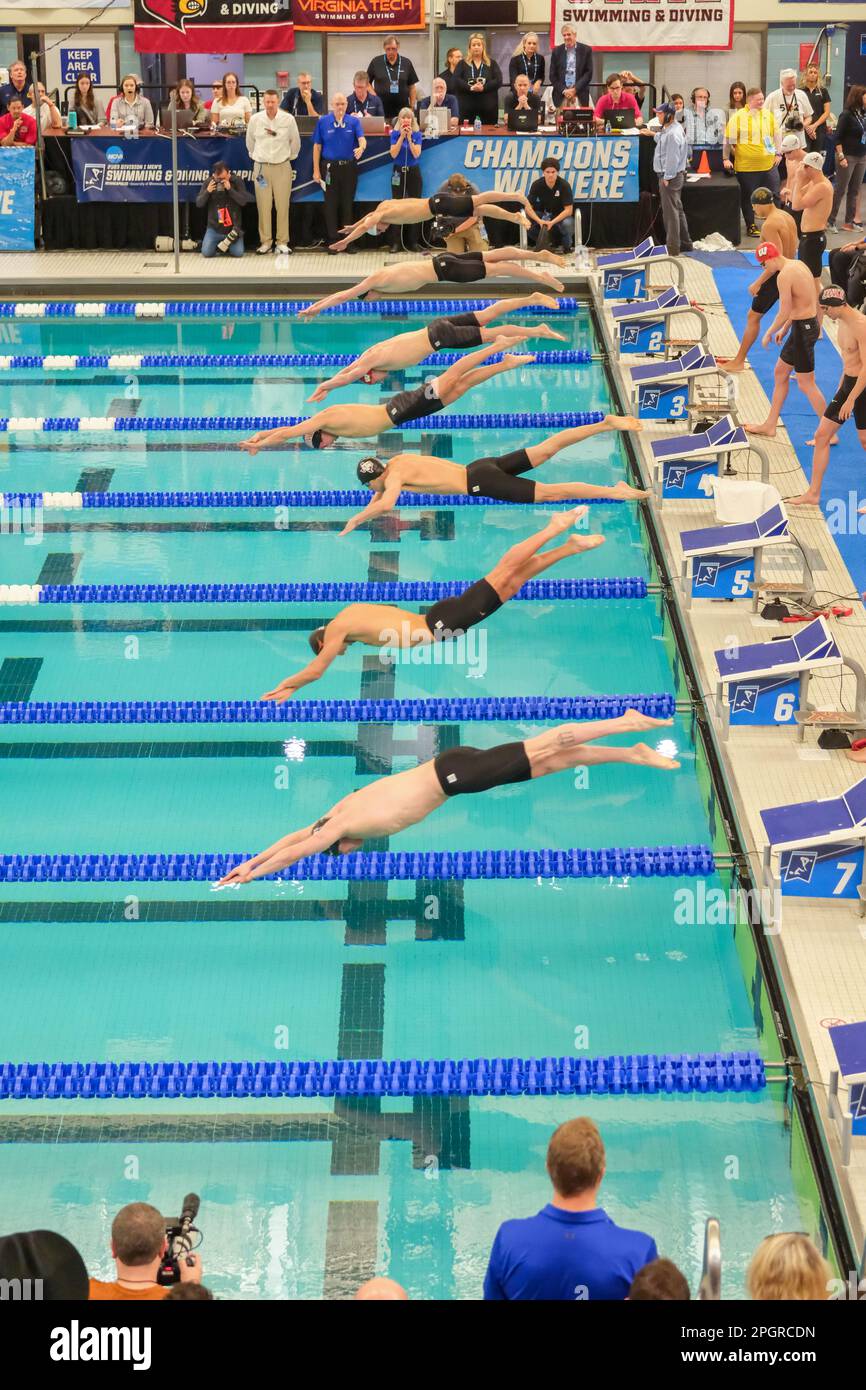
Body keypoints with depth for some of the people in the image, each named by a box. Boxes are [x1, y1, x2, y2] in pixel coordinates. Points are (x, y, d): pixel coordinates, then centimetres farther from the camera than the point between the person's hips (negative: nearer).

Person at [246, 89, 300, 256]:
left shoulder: (288, 119, -4)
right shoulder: (255, 119, -1)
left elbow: (295, 141, 10)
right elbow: (250, 141, 14)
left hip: (282, 166, -1)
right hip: (261, 167, 1)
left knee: (283, 206, 0)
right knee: (263, 206, 1)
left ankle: (282, 242, 6)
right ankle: (265, 242, 6)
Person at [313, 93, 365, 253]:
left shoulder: (354, 121, 1)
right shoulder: (323, 122, 1)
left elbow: (361, 139, -12)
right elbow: (317, 146, 4)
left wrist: (361, 147, -37)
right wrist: (316, 170, 0)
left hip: (349, 167, 1)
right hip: (330, 167, -1)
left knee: (348, 204, 6)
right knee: (331, 205, 1)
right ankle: (333, 241, 7)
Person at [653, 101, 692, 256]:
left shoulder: (673, 133, -20)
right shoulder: (668, 129, 11)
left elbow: (673, 158, -23)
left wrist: (667, 177, -21)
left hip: (670, 177, -11)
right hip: (668, 175, 11)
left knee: (670, 211, -7)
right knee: (677, 210, 18)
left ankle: (673, 248, -4)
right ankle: (685, 242, 27)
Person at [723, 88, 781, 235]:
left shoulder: (769, 115, 7)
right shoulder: (738, 117, -6)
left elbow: (777, 135, 15)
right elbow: (729, 139, -3)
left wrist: (778, 154, 10)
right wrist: (726, 158, -5)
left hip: (768, 165, 4)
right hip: (746, 166, -3)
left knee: (773, 195, 6)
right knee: (748, 197, 5)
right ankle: (751, 226, 16)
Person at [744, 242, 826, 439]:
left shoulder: (784, 276, -20)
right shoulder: (799, 265, 10)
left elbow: (784, 313, -21)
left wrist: (769, 333, -6)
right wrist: (785, 329, 21)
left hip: (803, 329, -10)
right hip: (809, 323, 10)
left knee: (806, 384, -2)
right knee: (780, 373, 20)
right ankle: (770, 425, 29)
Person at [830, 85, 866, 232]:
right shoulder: (847, 115, -12)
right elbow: (838, 138, -11)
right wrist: (841, 156, -16)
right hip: (848, 157, -6)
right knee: (840, 189, 0)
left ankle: (849, 221, 15)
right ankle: (830, 220, 8)